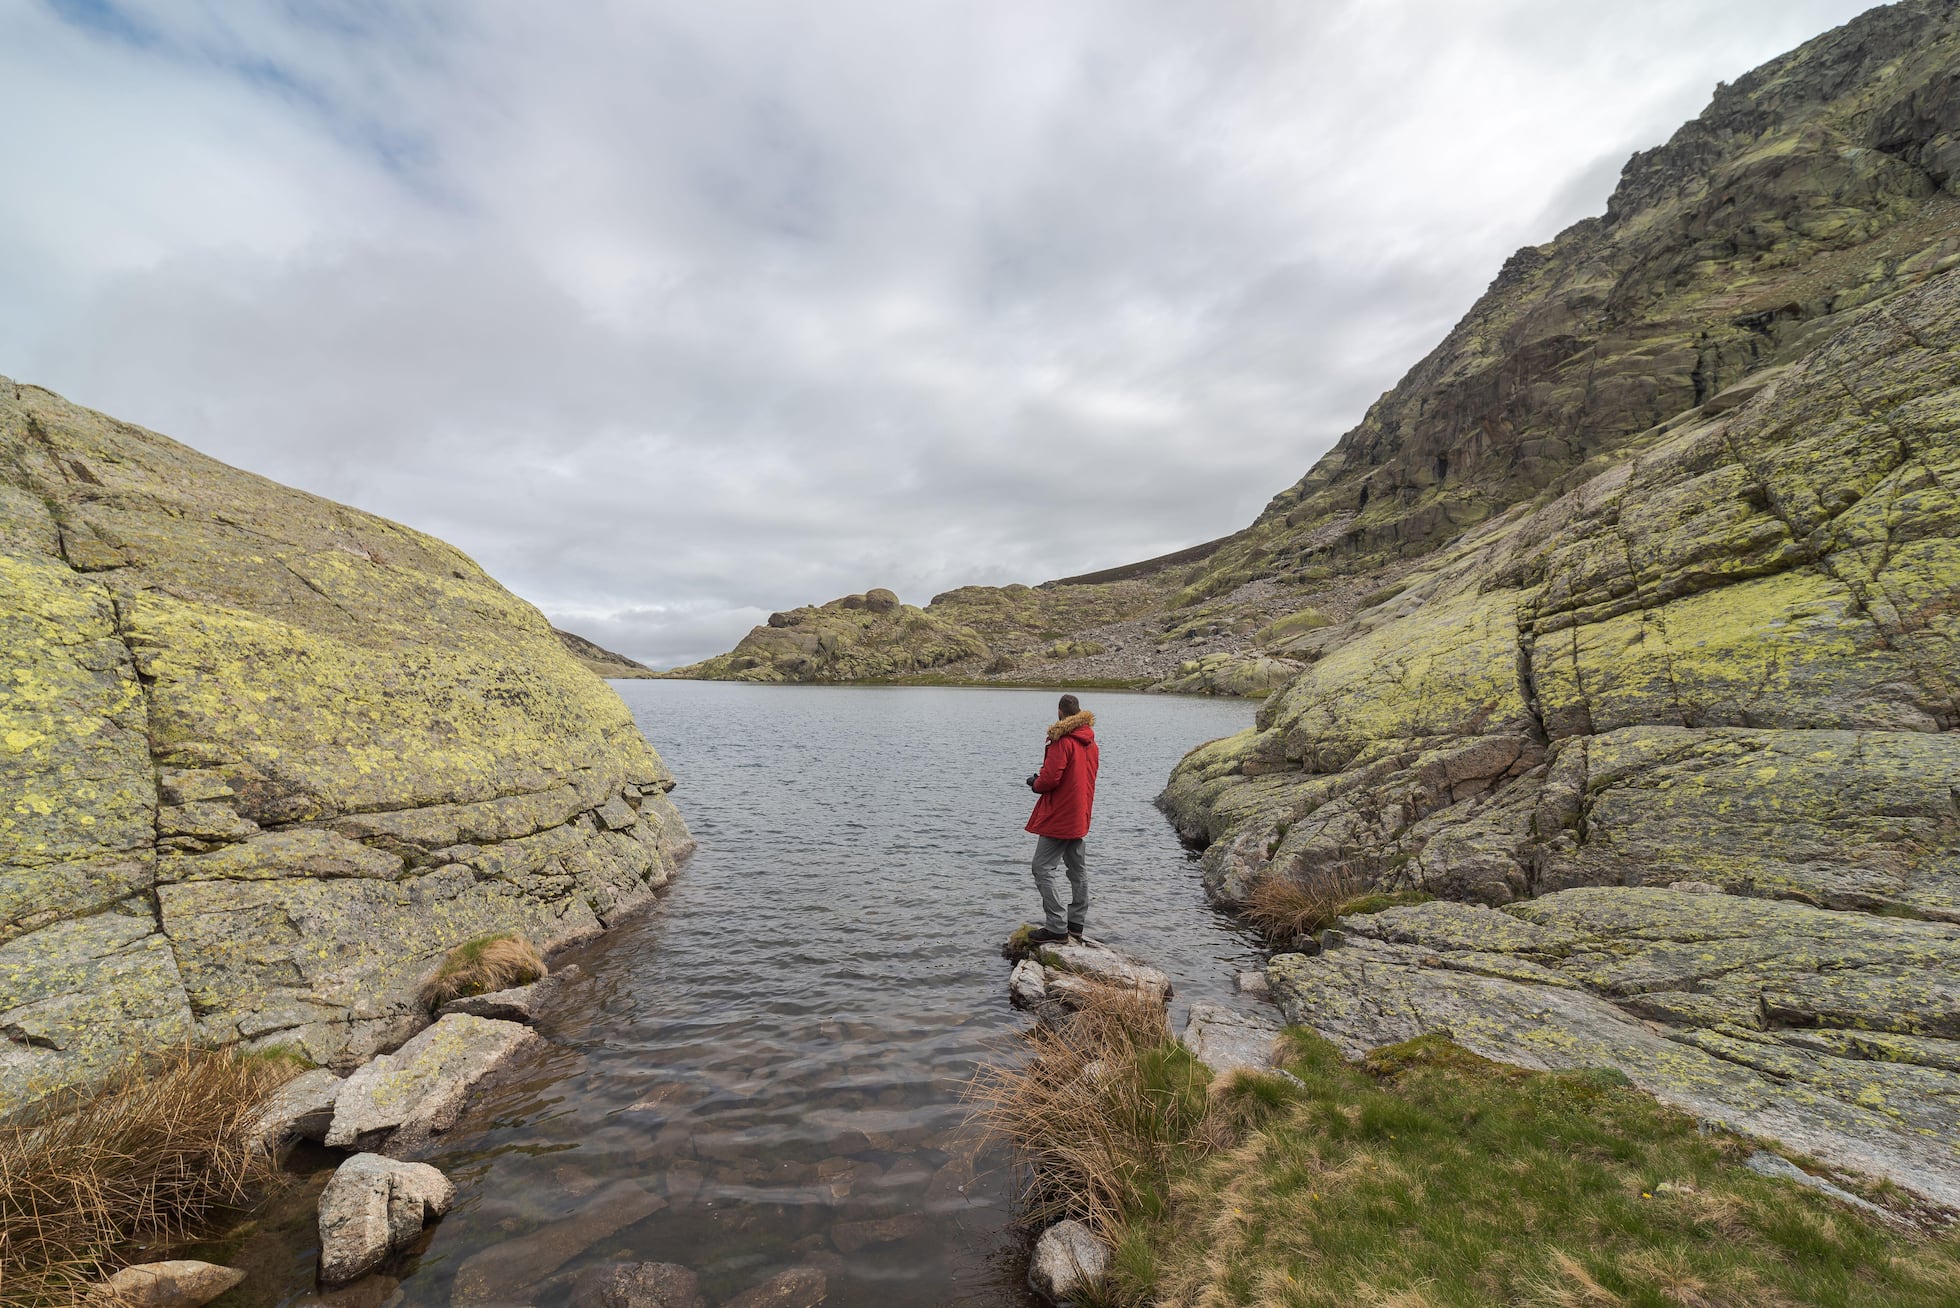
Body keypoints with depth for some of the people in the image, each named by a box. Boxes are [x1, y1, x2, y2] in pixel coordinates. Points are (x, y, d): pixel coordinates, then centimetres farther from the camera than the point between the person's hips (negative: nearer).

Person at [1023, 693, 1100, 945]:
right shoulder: (1091, 743, 11)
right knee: (1078, 869, 15)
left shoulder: (1063, 741, -17)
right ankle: (1076, 923, 24)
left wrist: (1035, 784, -1)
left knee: (1043, 868, -4)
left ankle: (1057, 928, -5)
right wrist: (1042, 781, 14)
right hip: (1080, 817, 9)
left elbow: (1050, 778, -23)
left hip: (1058, 818, -9)